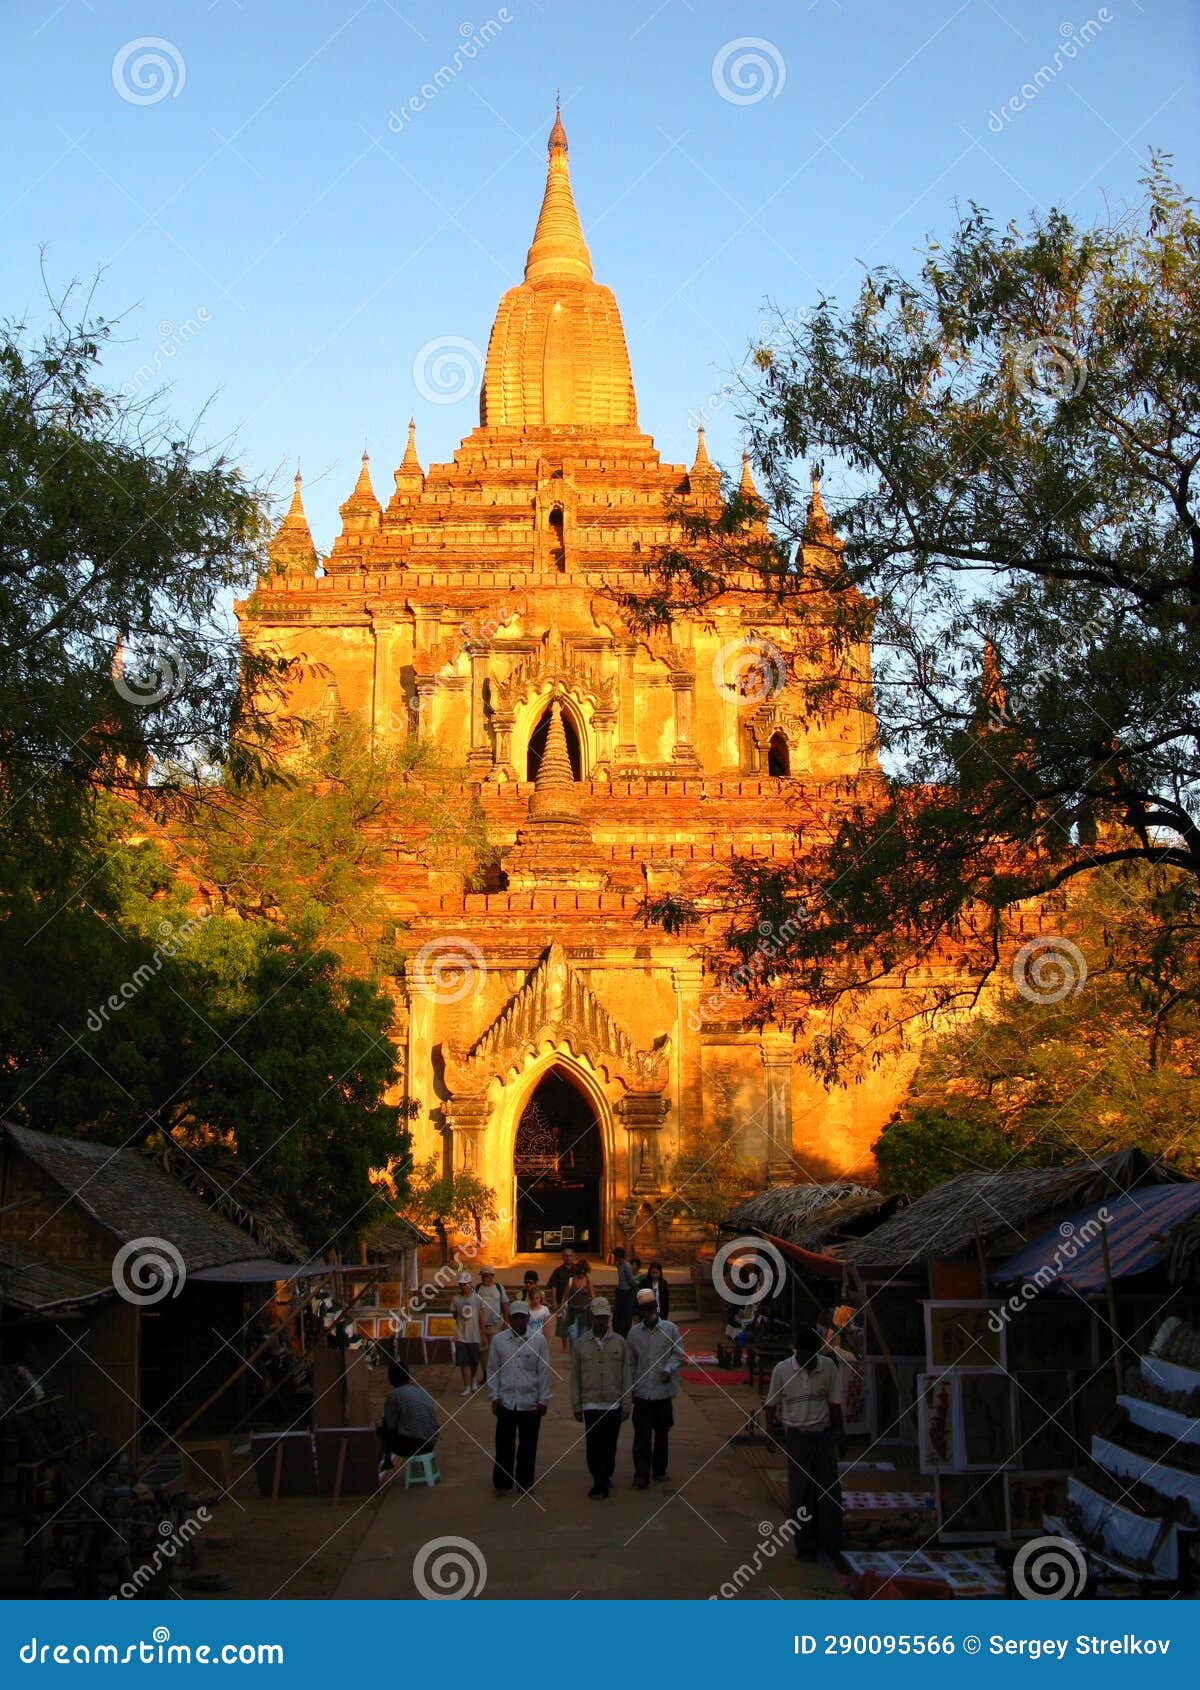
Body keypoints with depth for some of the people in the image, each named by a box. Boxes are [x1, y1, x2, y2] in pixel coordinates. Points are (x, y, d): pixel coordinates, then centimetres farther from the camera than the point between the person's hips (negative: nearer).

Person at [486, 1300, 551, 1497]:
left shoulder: (538, 1340, 0)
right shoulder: (498, 1340, 1)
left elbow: (543, 1371, 3)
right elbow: (492, 1370, 6)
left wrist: (543, 1399, 1)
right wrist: (494, 1396, 1)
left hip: (530, 1402, 0)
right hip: (506, 1401, 0)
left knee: (528, 1445, 8)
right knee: (504, 1444, 2)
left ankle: (525, 1482, 21)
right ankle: (502, 1483, 13)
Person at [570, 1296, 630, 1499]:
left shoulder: (619, 1342, 3)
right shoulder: (580, 1344, 2)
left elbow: (626, 1375, 5)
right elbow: (575, 1377, 6)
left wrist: (626, 1404, 2)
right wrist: (576, 1405, 3)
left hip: (614, 1404, 1)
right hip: (591, 1404, -1)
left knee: (610, 1445, 9)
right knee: (594, 1446, -6)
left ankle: (606, 1477, 27)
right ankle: (600, 1483, -1)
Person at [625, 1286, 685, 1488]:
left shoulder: (670, 1329, 0)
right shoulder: (634, 1333, 5)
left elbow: (678, 1354, 0)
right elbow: (631, 1363, 11)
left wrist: (669, 1369, -18)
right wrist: (629, 1388, 8)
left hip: (664, 1390, 0)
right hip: (641, 1392, 0)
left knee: (662, 1432, 11)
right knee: (642, 1434, -6)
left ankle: (659, 1469, 25)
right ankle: (642, 1473, -4)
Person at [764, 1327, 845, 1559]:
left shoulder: (829, 1367, -2)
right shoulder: (782, 1370, -6)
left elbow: (834, 1403, 6)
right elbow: (772, 1404, 6)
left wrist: (837, 1432, 2)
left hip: (824, 1435, 1)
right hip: (797, 1436, -1)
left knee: (829, 1490, 1)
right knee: (800, 1492, -1)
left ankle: (830, 1544, 10)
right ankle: (805, 1546, 6)